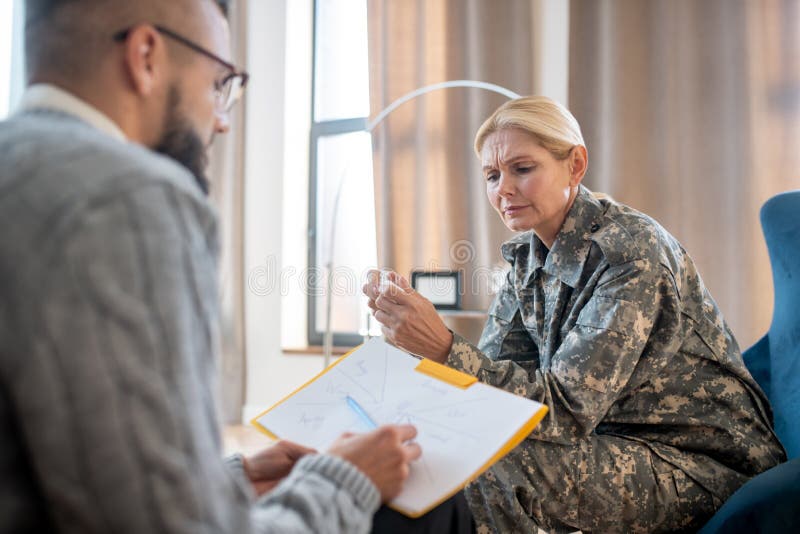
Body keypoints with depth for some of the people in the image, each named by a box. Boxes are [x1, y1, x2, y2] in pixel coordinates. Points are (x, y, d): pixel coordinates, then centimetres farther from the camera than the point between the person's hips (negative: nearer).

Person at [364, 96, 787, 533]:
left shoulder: (630, 251, -21)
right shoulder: (527, 256, 3)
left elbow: (569, 407, -27)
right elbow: (490, 370, -3)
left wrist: (446, 347, -37)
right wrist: (410, 326, -19)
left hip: (700, 464, -7)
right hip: (616, 445, 7)